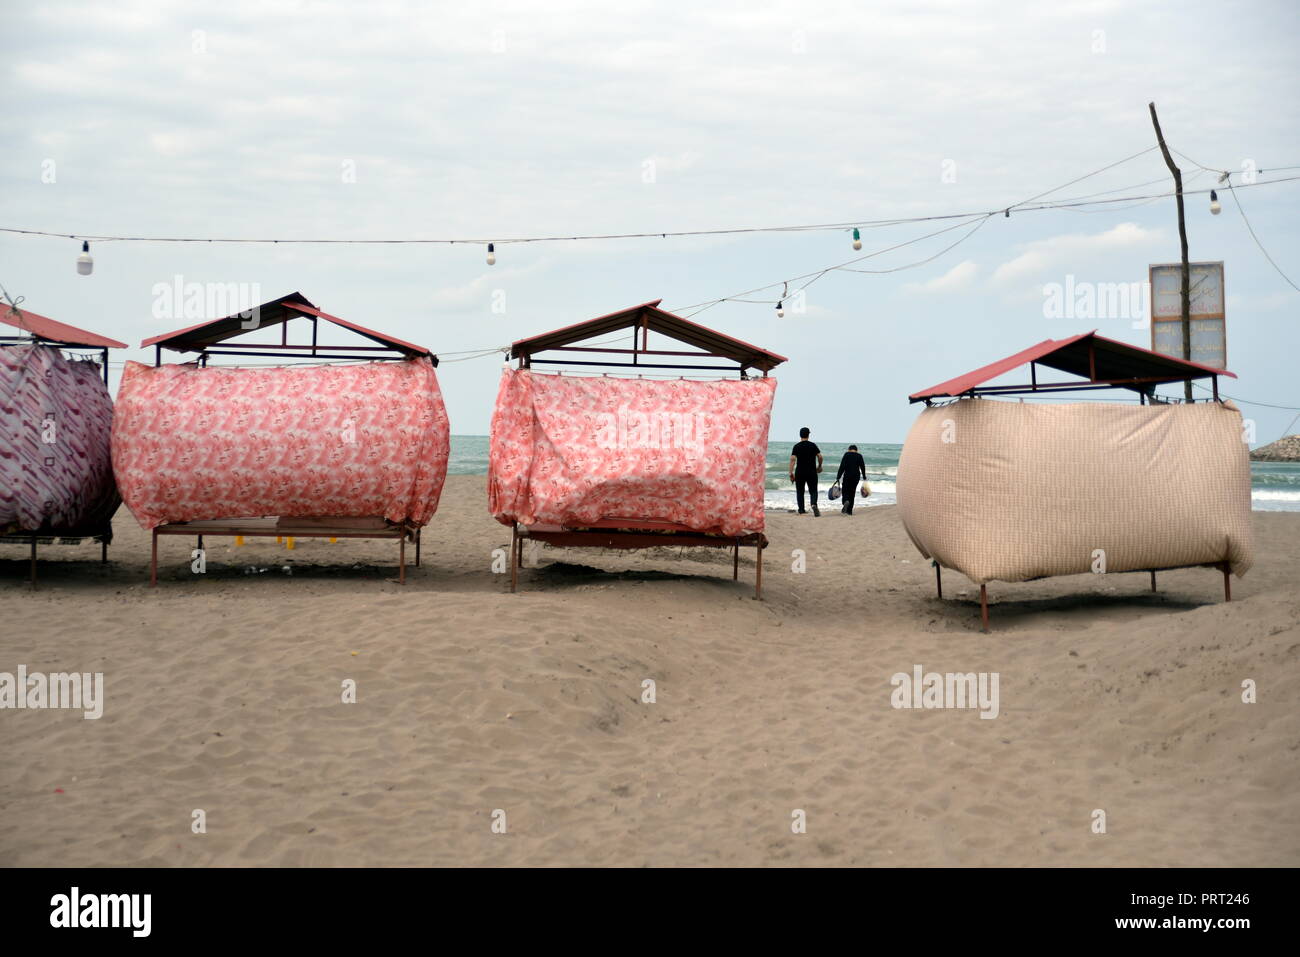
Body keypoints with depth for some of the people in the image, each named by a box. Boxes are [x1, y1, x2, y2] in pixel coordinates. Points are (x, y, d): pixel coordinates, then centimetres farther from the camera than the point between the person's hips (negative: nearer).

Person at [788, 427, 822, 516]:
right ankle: (814, 504, -24)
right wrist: (819, 466, 16)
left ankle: (801, 510, 10)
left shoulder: (796, 446, 0)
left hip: (799, 473, 0)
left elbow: (792, 459, -9)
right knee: (813, 491, 4)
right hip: (812, 472, 0)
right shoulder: (813, 445, 1)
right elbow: (820, 456, -3)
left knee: (800, 492, 12)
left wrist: (791, 473, -10)